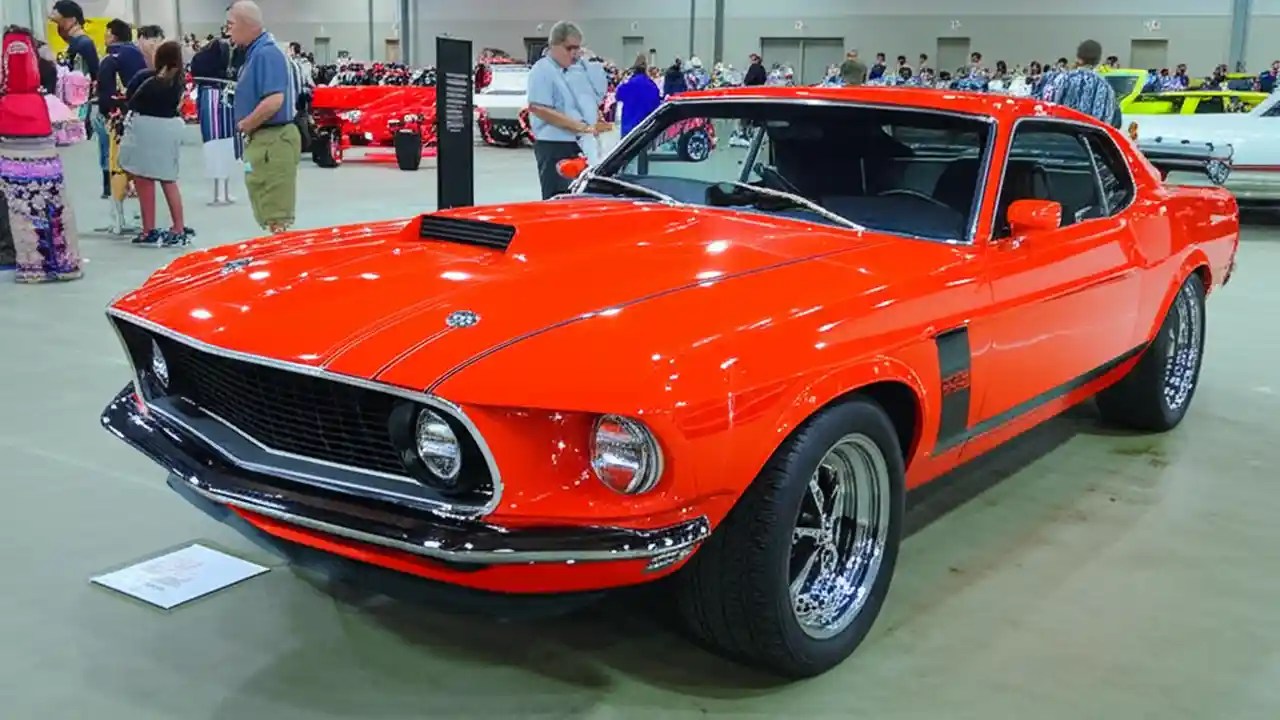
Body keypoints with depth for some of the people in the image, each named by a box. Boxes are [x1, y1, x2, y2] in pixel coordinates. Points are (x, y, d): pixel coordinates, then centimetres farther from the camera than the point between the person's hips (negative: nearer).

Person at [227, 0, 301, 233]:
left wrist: (244, 125, -13)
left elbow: (274, 101, -26)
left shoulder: (266, 53, -16)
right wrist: (246, 125, 5)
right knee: (269, 211, 16)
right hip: (263, 139, 10)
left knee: (276, 216, -6)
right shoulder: (254, 52, 15)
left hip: (273, 140, -10)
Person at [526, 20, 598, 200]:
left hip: (572, 145, 9)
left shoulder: (571, 70, 16)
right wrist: (580, 126, -19)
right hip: (553, 146, -8)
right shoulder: (542, 70, -10)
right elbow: (540, 110, -19)